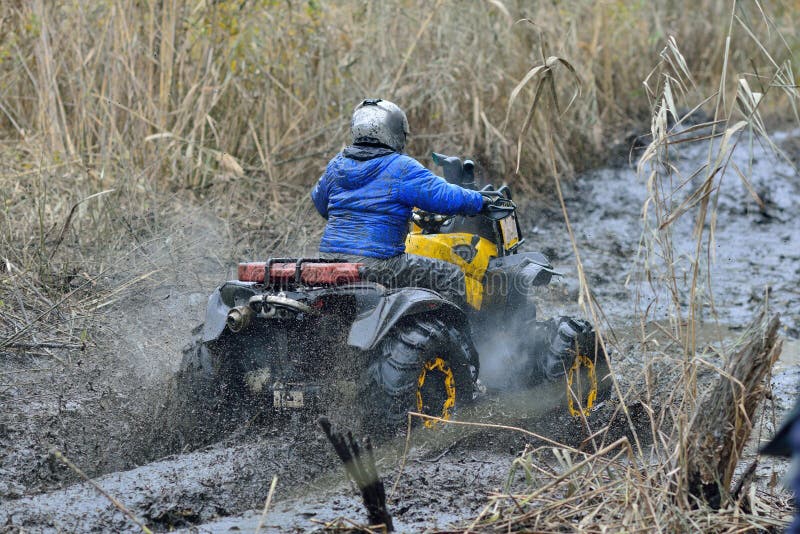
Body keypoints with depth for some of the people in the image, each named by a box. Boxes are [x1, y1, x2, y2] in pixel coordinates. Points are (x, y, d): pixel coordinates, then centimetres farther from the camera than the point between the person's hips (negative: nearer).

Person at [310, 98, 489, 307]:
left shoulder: (337, 164, 11)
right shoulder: (401, 168, -8)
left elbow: (320, 203, 27)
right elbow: (446, 198, -10)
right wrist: (481, 201, 7)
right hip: (376, 264, -7)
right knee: (451, 277, 1)